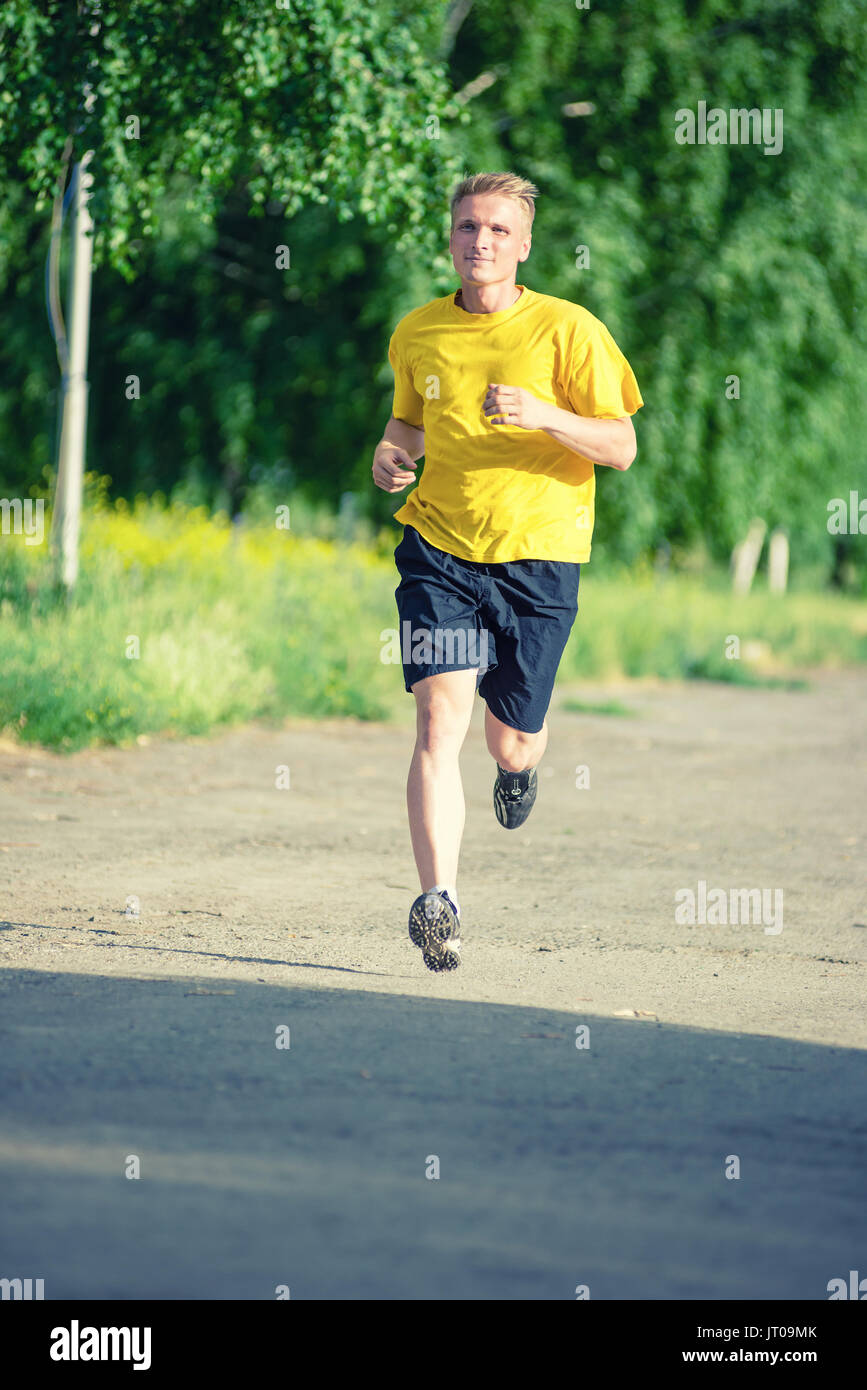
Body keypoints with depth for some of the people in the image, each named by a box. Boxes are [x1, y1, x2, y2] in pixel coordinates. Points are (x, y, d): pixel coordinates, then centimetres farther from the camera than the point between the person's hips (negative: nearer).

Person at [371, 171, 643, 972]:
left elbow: (621, 446, -6)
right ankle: (438, 903, -20)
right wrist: (390, 455, 1)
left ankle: (520, 763, 49)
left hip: (539, 553, -1)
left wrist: (542, 415, -22)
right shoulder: (417, 335, 6)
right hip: (439, 547, 1)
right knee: (440, 719, -17)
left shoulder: (568, 330, -5)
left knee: (512, 739, 9)